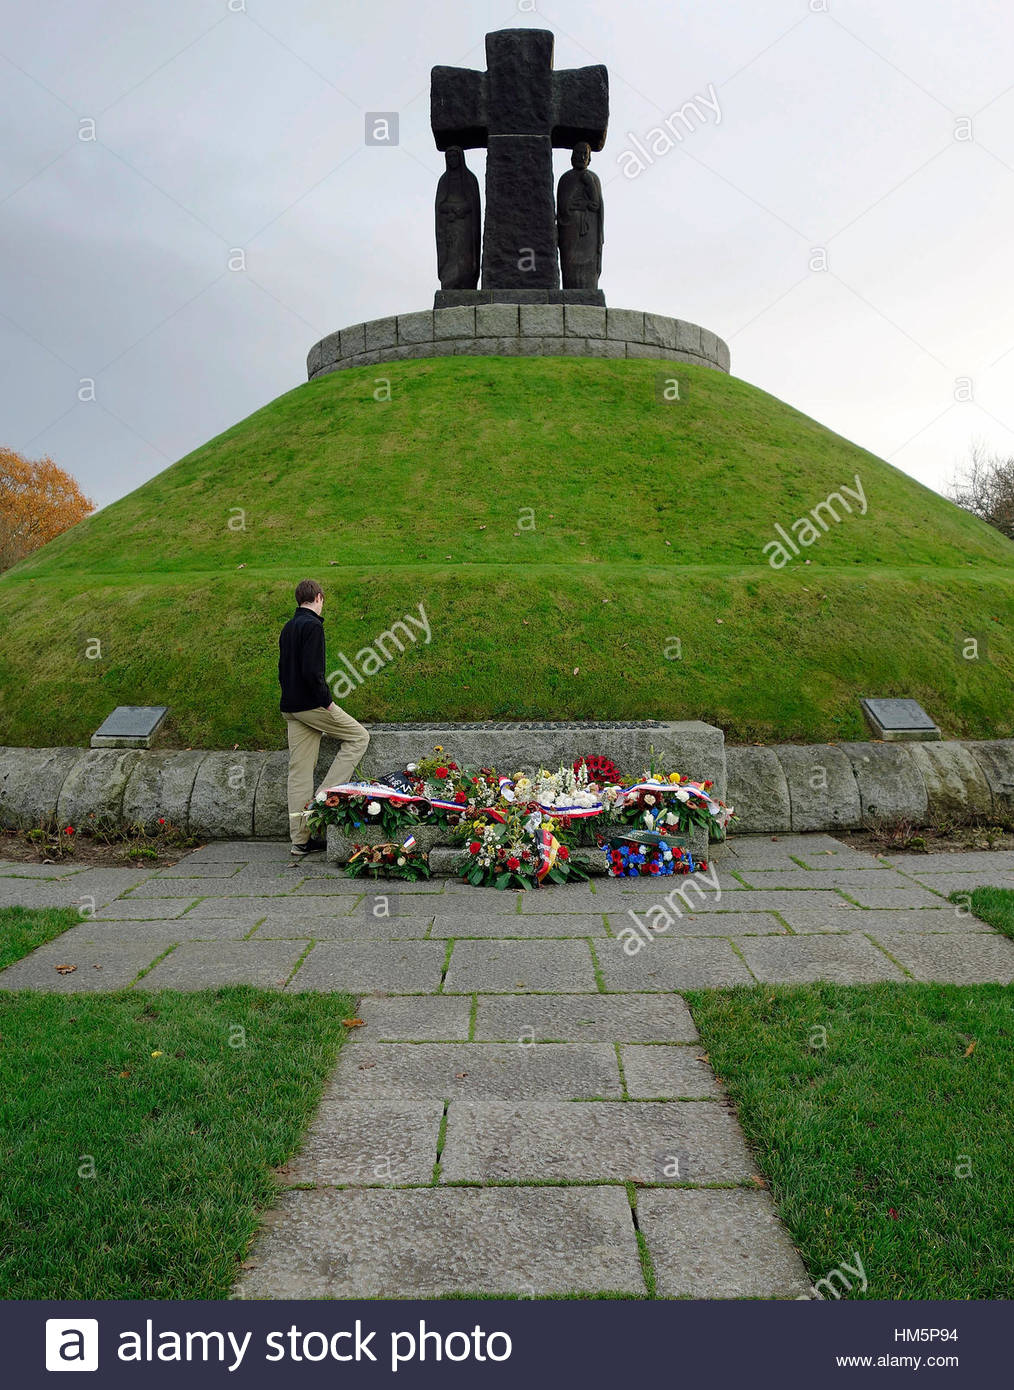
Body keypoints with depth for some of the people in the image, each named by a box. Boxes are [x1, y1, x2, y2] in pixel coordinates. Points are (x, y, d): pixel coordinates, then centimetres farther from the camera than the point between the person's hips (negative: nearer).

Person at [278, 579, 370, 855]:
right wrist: (326, 701, -14)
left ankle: (300, 839, 9)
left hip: (290, 706, 9)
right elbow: (312, 670, -21)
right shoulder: (312, 625, -11)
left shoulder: (288, 628, 17)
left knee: (299, 771, 8)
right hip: (311, 704, -9)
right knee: (359, 736, 7)